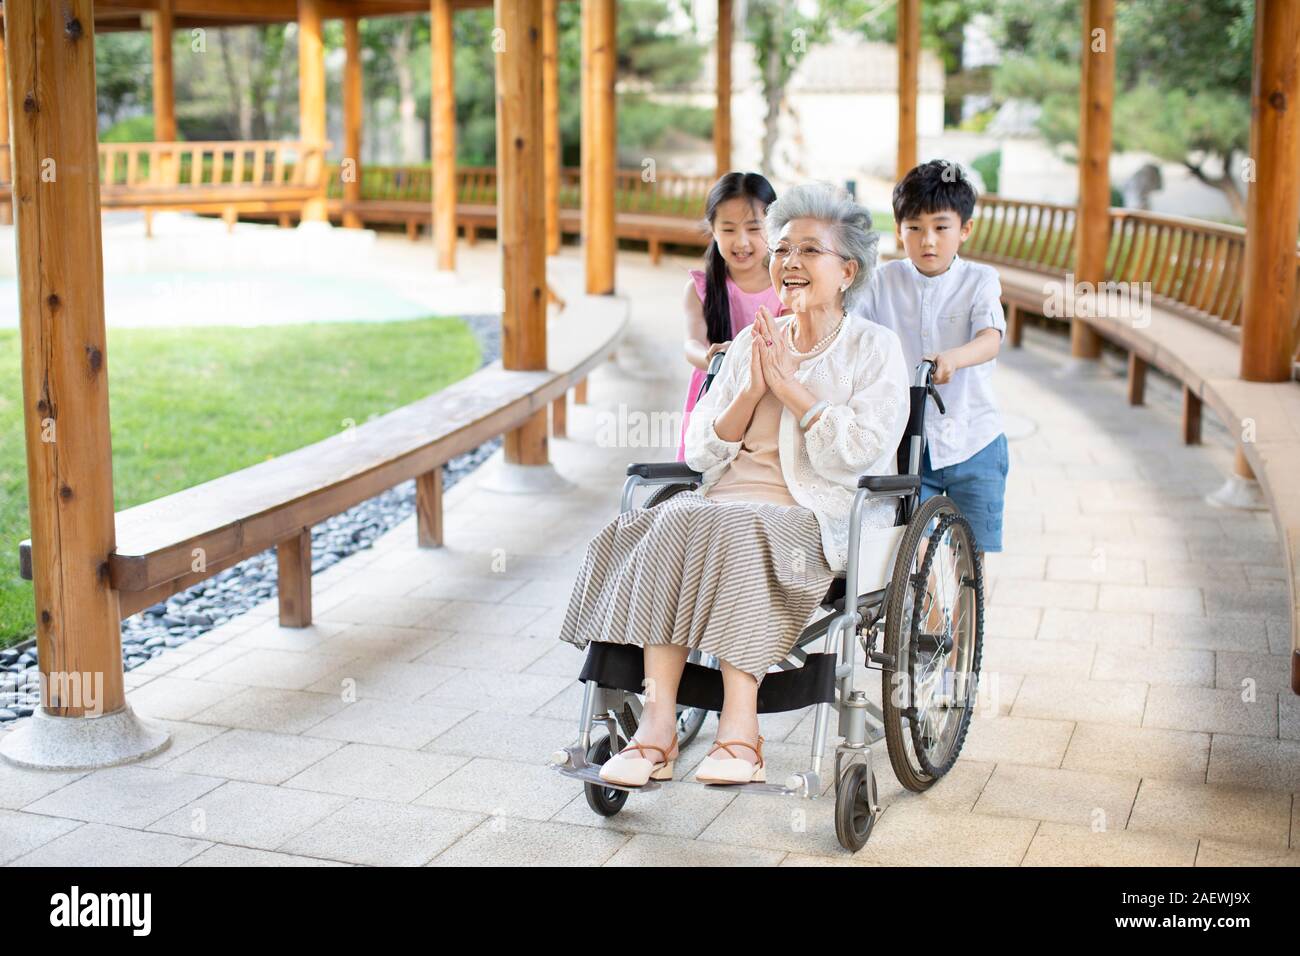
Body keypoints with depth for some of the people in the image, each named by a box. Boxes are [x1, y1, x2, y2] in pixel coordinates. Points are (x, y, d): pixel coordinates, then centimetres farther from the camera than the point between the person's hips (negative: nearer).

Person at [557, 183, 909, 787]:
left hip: (822, 517, -4)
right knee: (674, 525, -29)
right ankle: (657, 726, -33)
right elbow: (701, 452, 13)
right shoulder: (751, 342, 19)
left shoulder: (874, 348, 6)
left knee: (733, 534, -35)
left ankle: (740, 732, -35)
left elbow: (860, 451, -11)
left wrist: (788, 384, -8)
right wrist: (752, 388, -2)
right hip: (728, 502, 5)